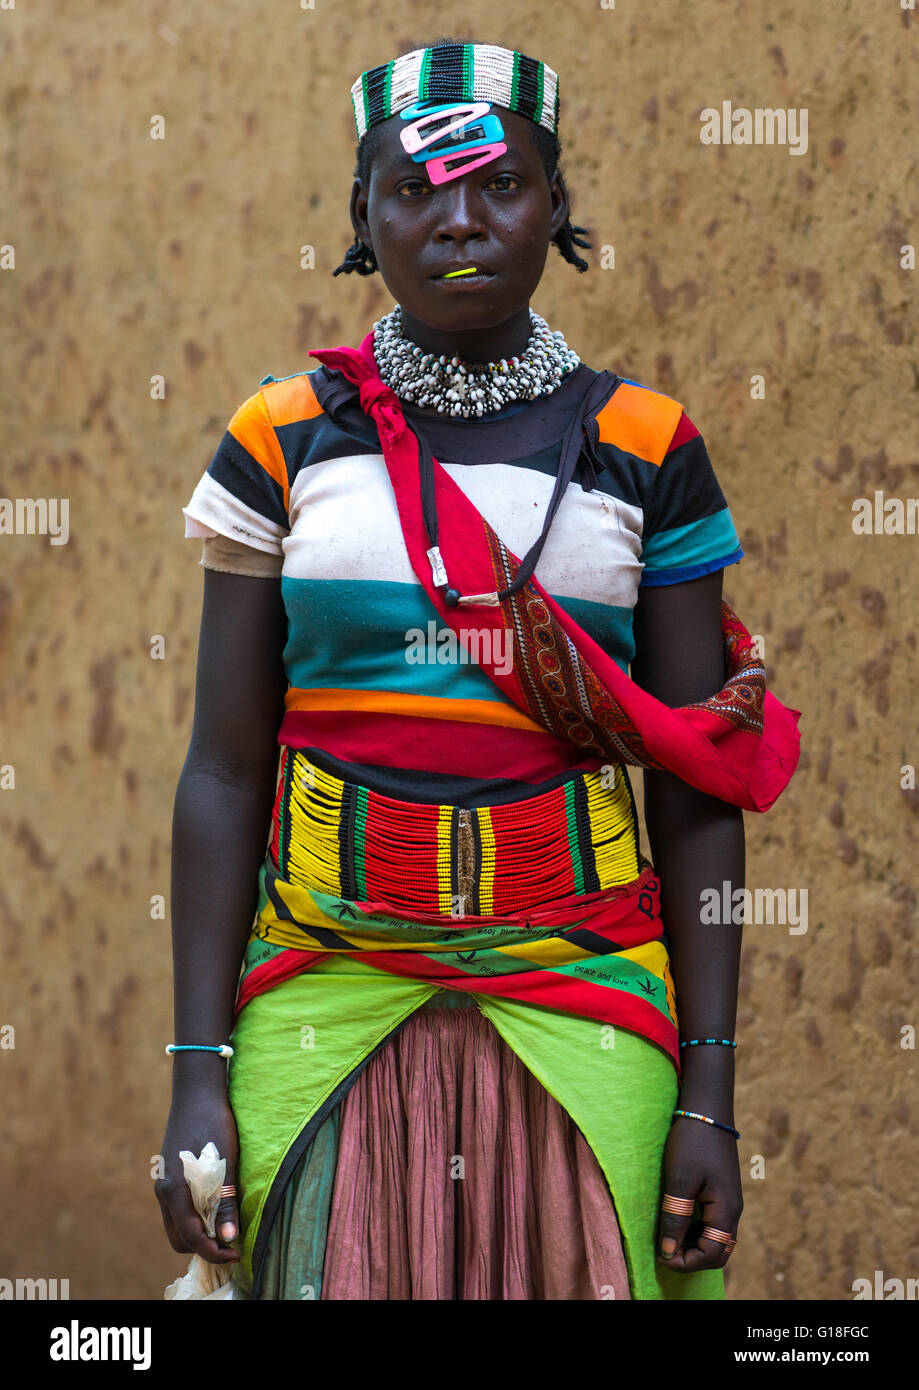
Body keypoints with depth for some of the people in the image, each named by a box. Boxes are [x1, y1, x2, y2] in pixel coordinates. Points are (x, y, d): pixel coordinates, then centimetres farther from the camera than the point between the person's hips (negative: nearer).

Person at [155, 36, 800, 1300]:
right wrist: (198, 1071, -4)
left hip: (578, 1002, 0)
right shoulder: (285, 440, 3)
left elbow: (698, 793, 3)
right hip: (329, 994, 0)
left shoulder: (646, 448, 4)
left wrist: (709, 1098, -2)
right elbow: (224, 774, 3)